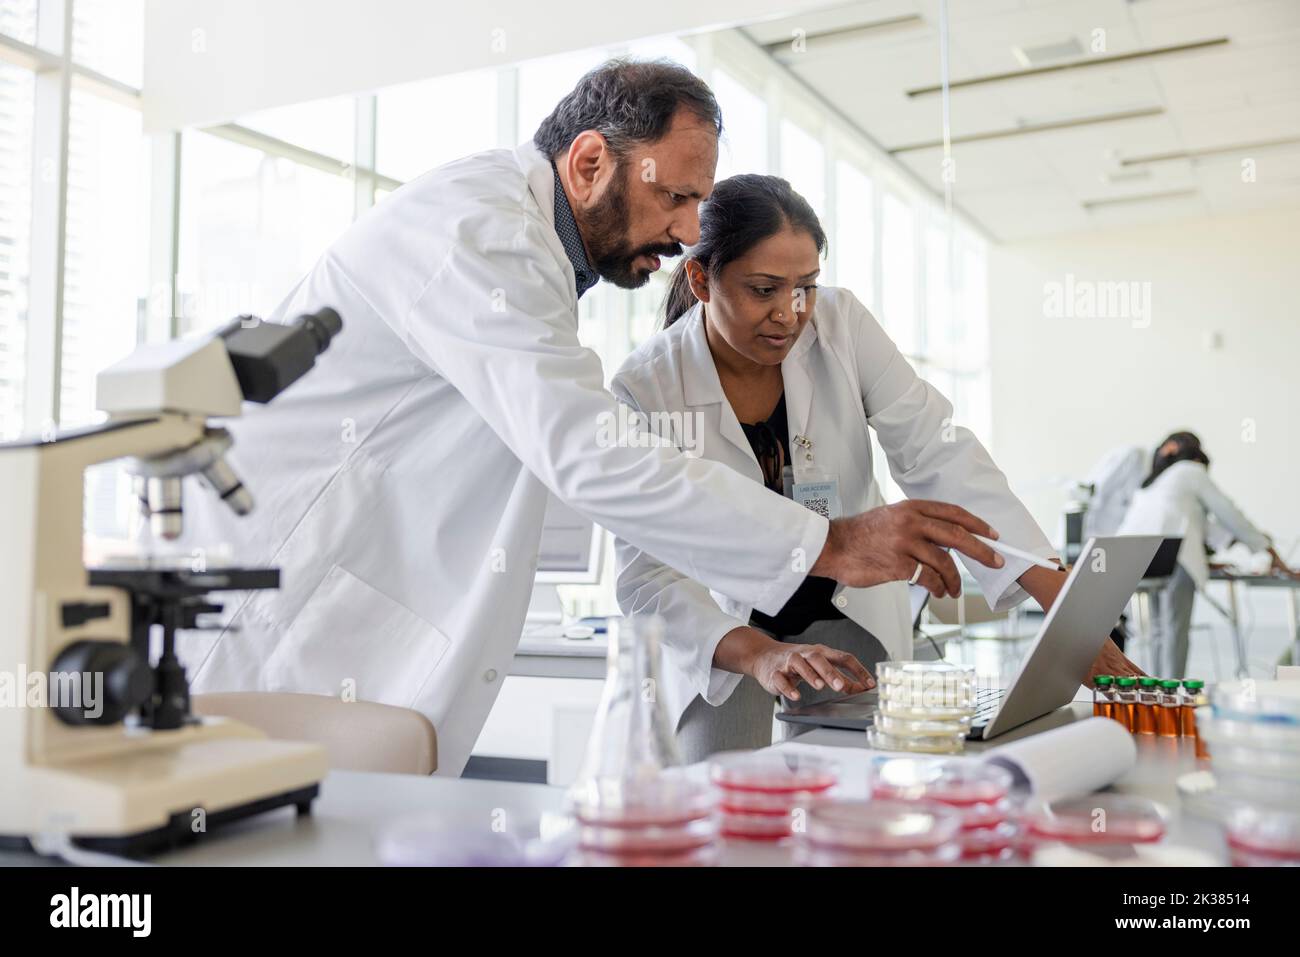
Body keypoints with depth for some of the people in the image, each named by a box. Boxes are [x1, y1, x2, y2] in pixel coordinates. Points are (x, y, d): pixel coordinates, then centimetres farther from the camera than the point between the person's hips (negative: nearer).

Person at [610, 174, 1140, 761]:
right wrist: (759, 655, -40)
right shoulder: (646, 388, -19)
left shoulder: (841, 324, -12)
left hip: (852, 623, 2)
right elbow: (649, 573, -22)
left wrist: (1065, 604, -27)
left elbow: (939, 457, -18)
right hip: (725, 642, -1)